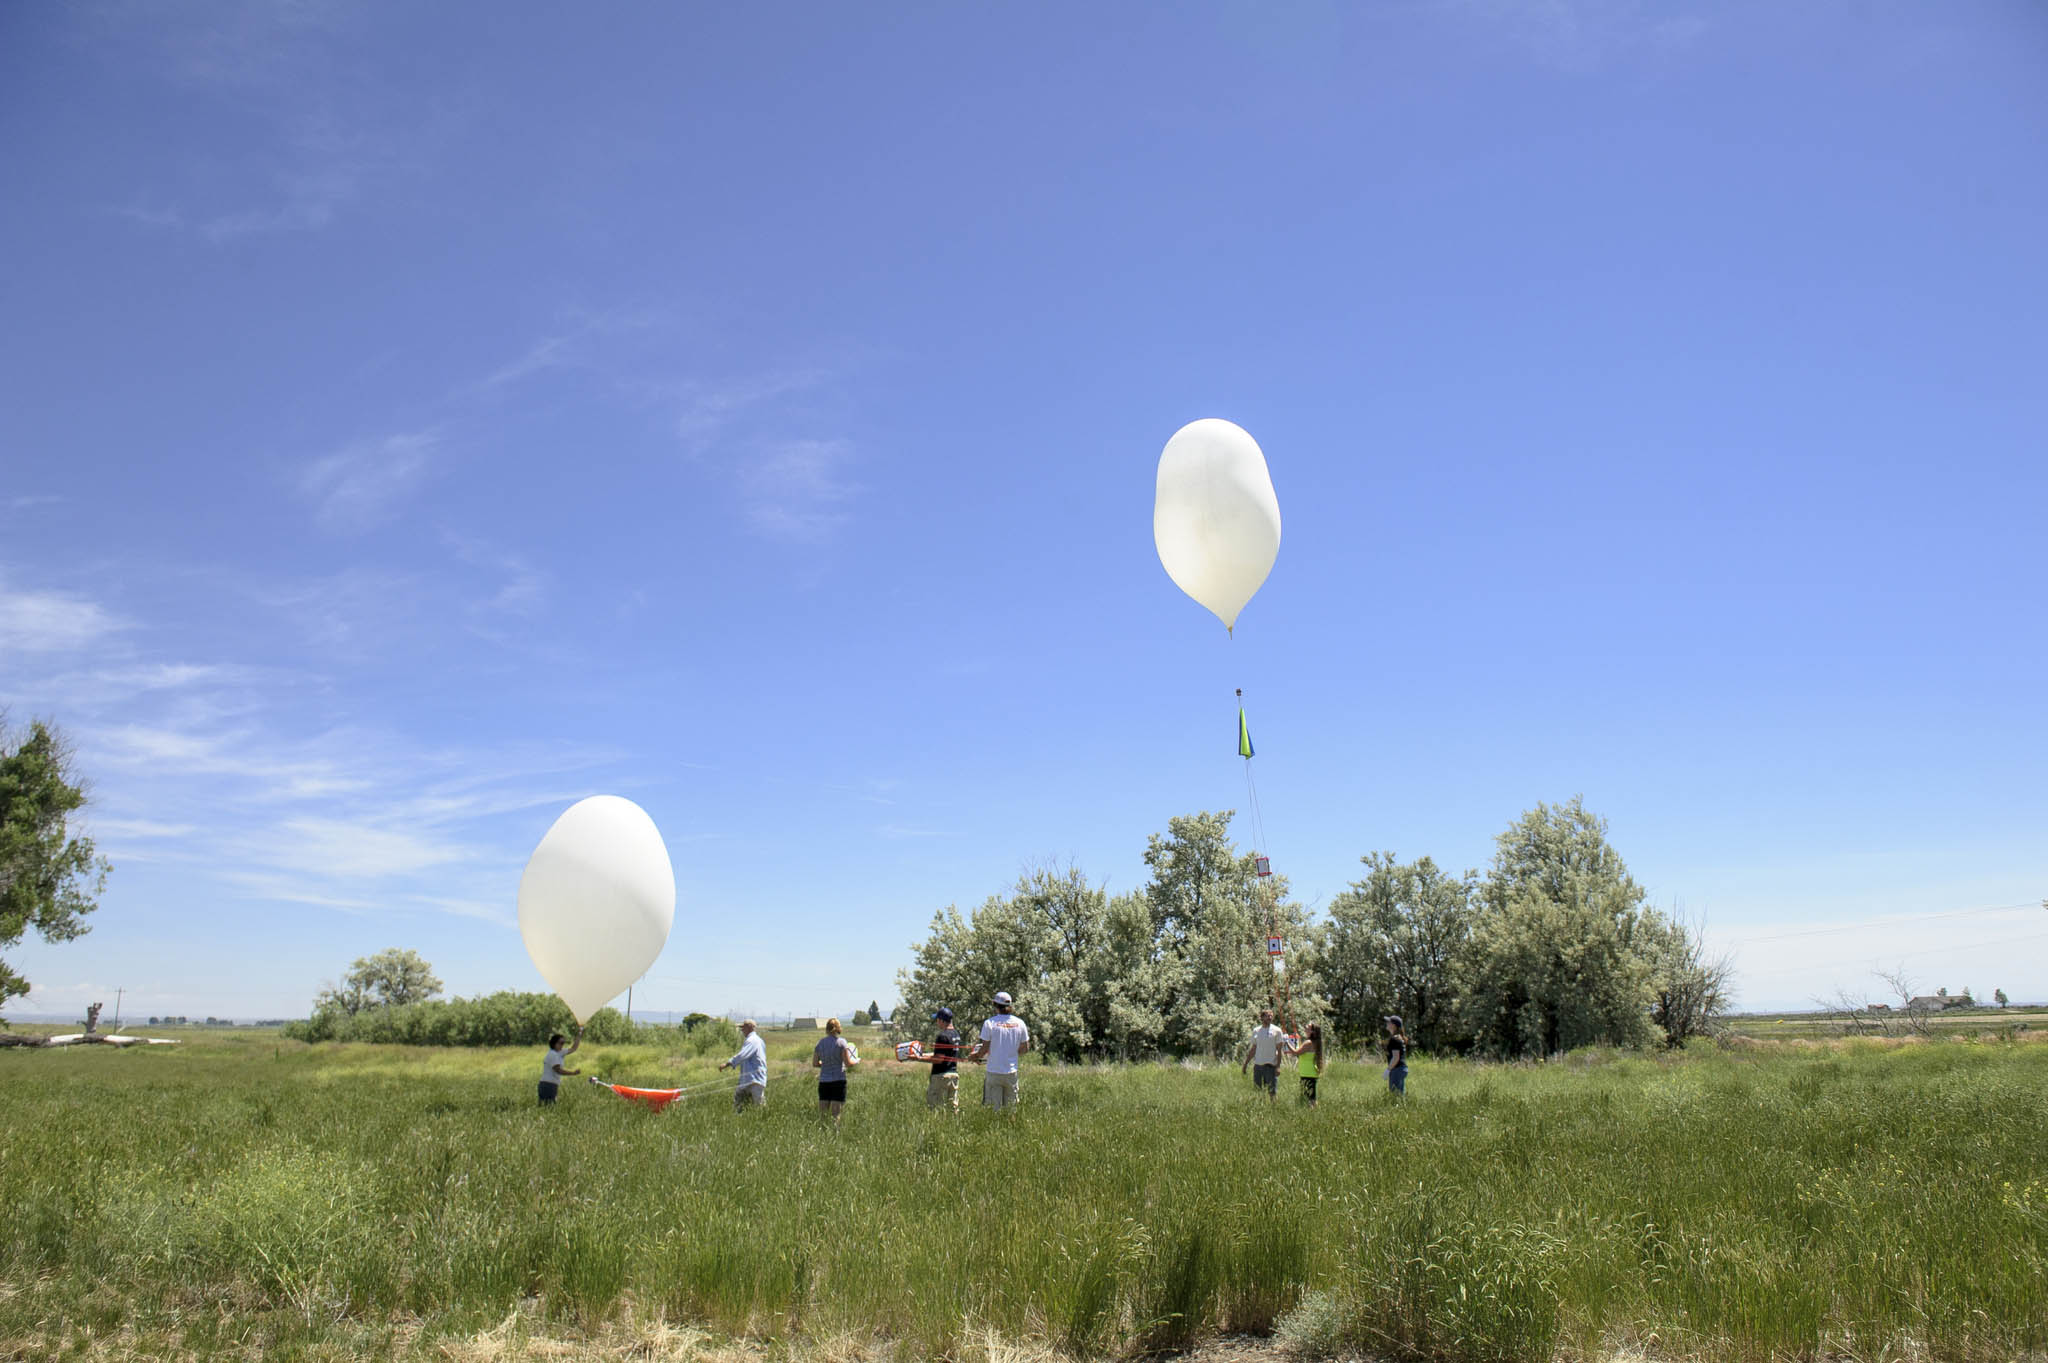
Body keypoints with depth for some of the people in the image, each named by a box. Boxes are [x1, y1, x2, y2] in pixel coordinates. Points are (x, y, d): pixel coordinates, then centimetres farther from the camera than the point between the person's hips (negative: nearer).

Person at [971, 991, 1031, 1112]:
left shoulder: (990, 1023, -8)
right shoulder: (1019, 1023, 1)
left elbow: (984, 1049, -6)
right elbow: (1025, 1048, 8)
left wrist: (974, 1057, 12)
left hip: (994, 1071, -3)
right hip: (1012, 1072, 3)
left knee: (995, 1107, 2)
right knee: (1011, 1107, 11)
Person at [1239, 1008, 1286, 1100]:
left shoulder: (1276, 1031, -1)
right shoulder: (1256, 1030, 10)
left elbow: (1279, 1050, -3)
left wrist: (1278, 1066, -12)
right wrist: (1245, 1064, 11)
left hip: (1271, 1065, -4)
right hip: (1257, 1065, 4)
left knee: (1272, 1093, -4)